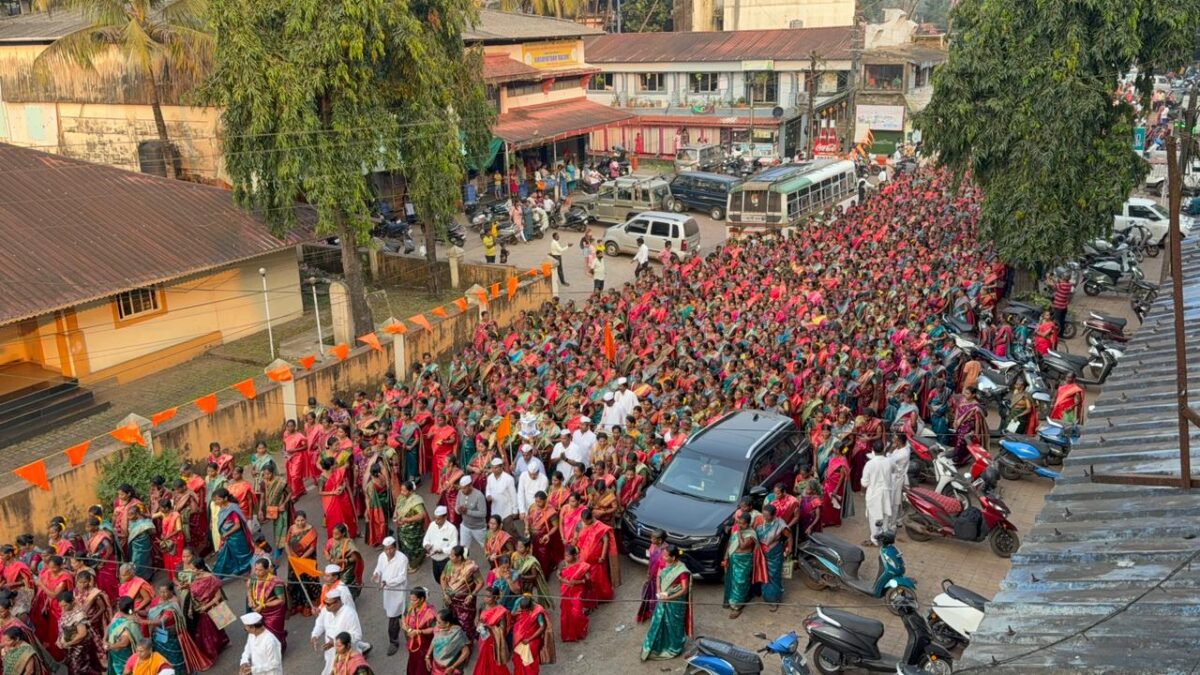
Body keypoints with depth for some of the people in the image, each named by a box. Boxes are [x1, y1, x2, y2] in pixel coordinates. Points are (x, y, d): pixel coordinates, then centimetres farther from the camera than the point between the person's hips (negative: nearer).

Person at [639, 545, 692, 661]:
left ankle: (674, 648, 33)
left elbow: (684, 590, -24)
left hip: (675, 602, -7)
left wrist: (669, 597, -27)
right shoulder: (664, 563, -4)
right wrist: (659, 591, -11)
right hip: (663, 600, 7)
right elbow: (659, 576, 6)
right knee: (658, 623, 18)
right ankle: (654, 647, 35)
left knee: (673, 625, 12)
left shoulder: (682, 571, -26)